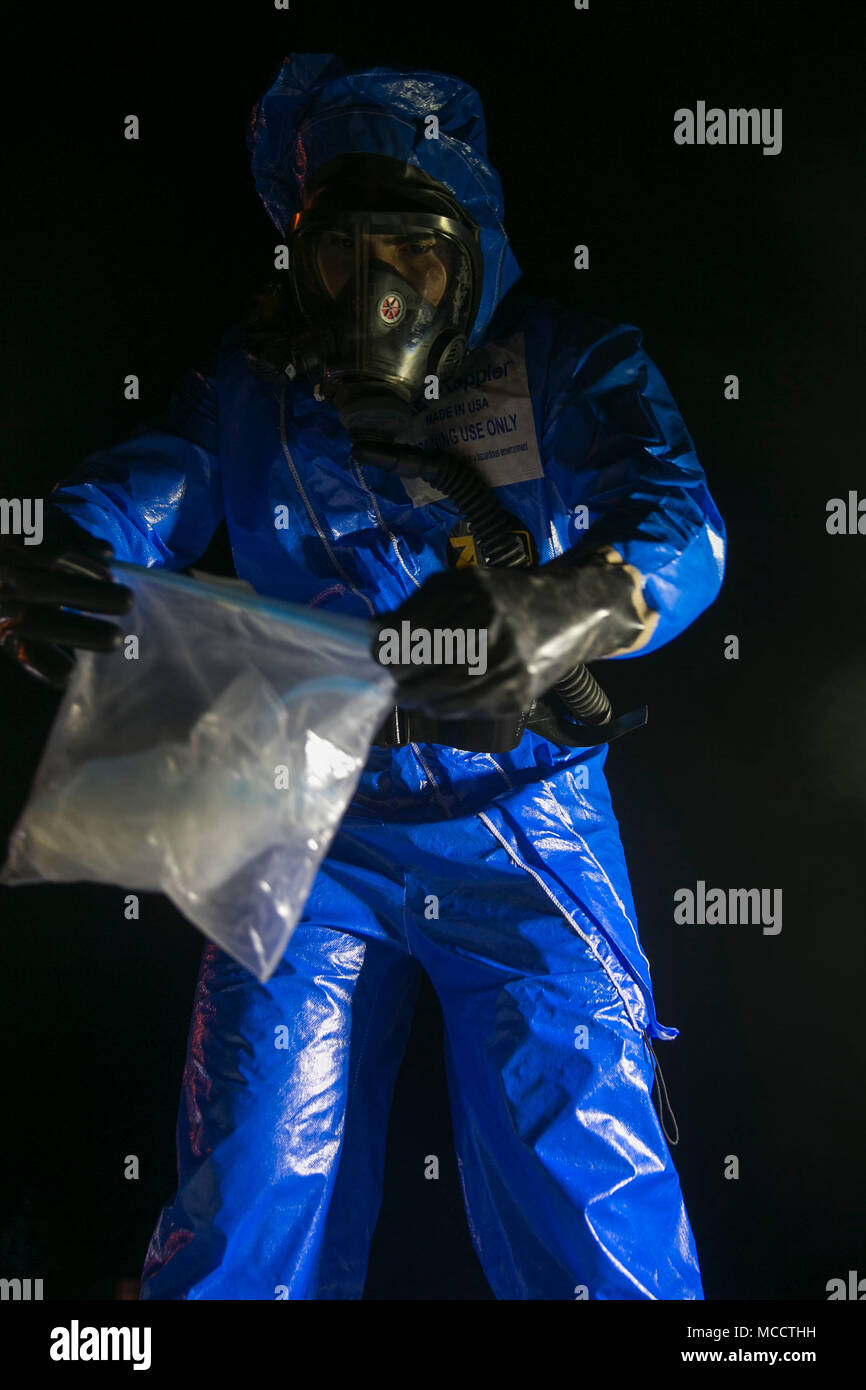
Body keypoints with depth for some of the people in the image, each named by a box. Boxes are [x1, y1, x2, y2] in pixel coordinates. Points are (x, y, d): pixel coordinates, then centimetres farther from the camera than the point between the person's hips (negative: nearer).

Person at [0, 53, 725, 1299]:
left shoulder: (568, 367, -2)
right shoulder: (252, 390, 3)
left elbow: (681, 519, -17)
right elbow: (129, 496, -9)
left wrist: (569, 607, -40)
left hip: (523, 820, -1)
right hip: (310, 823, 2)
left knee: (586, 1209, -5)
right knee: (244, 1220, 1)